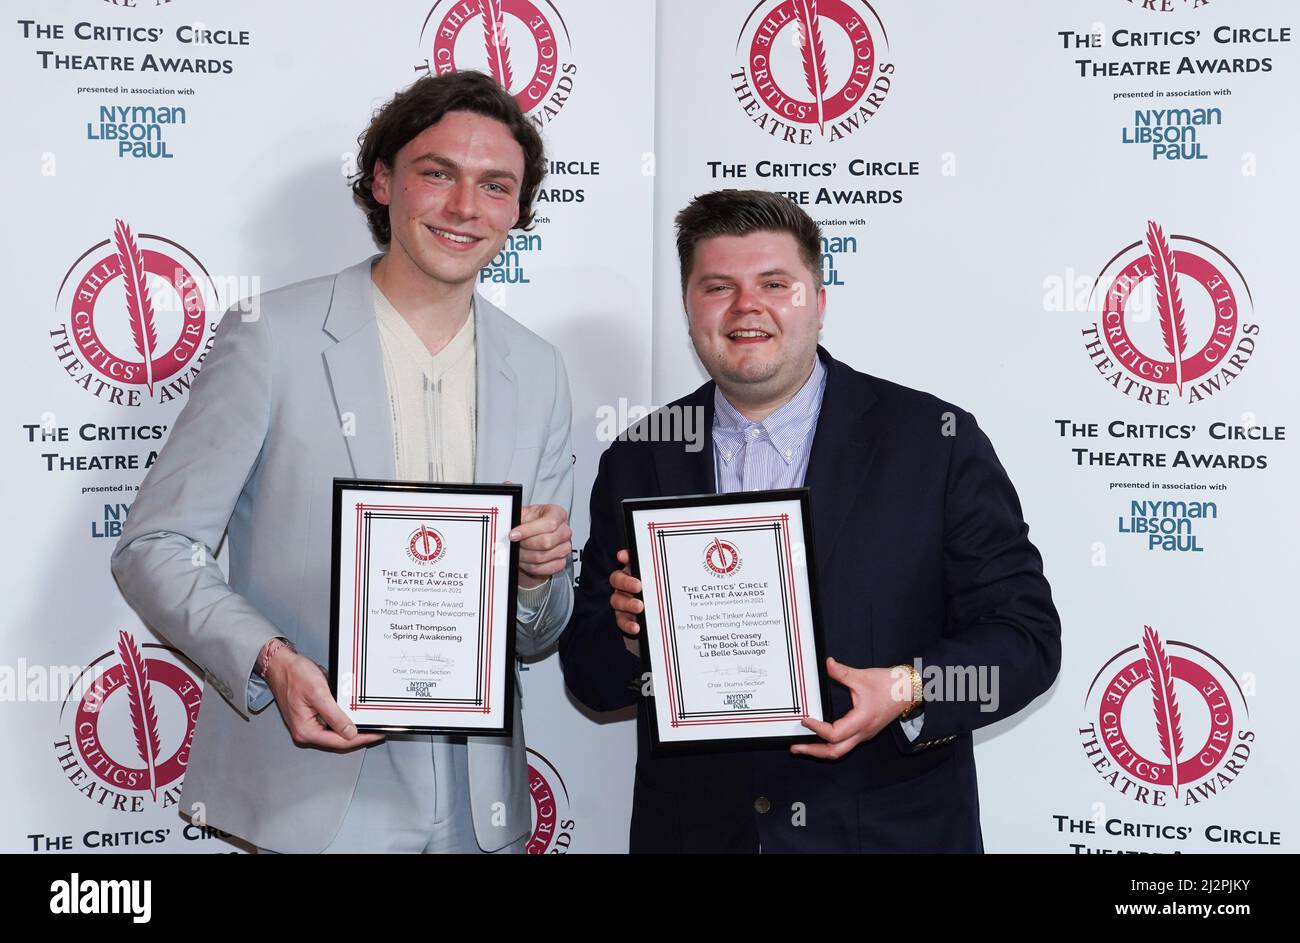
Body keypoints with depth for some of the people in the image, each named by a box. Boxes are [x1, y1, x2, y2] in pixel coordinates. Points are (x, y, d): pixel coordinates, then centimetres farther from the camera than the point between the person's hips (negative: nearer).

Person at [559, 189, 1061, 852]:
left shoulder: (936, 441, -6)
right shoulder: (635, 461, 2)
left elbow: (1026, 634, -7)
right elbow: (589, 681, 5)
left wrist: (907, 692, -23)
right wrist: (628, 632, -16)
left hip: (892, 833, -2)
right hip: (693, 832, 2)